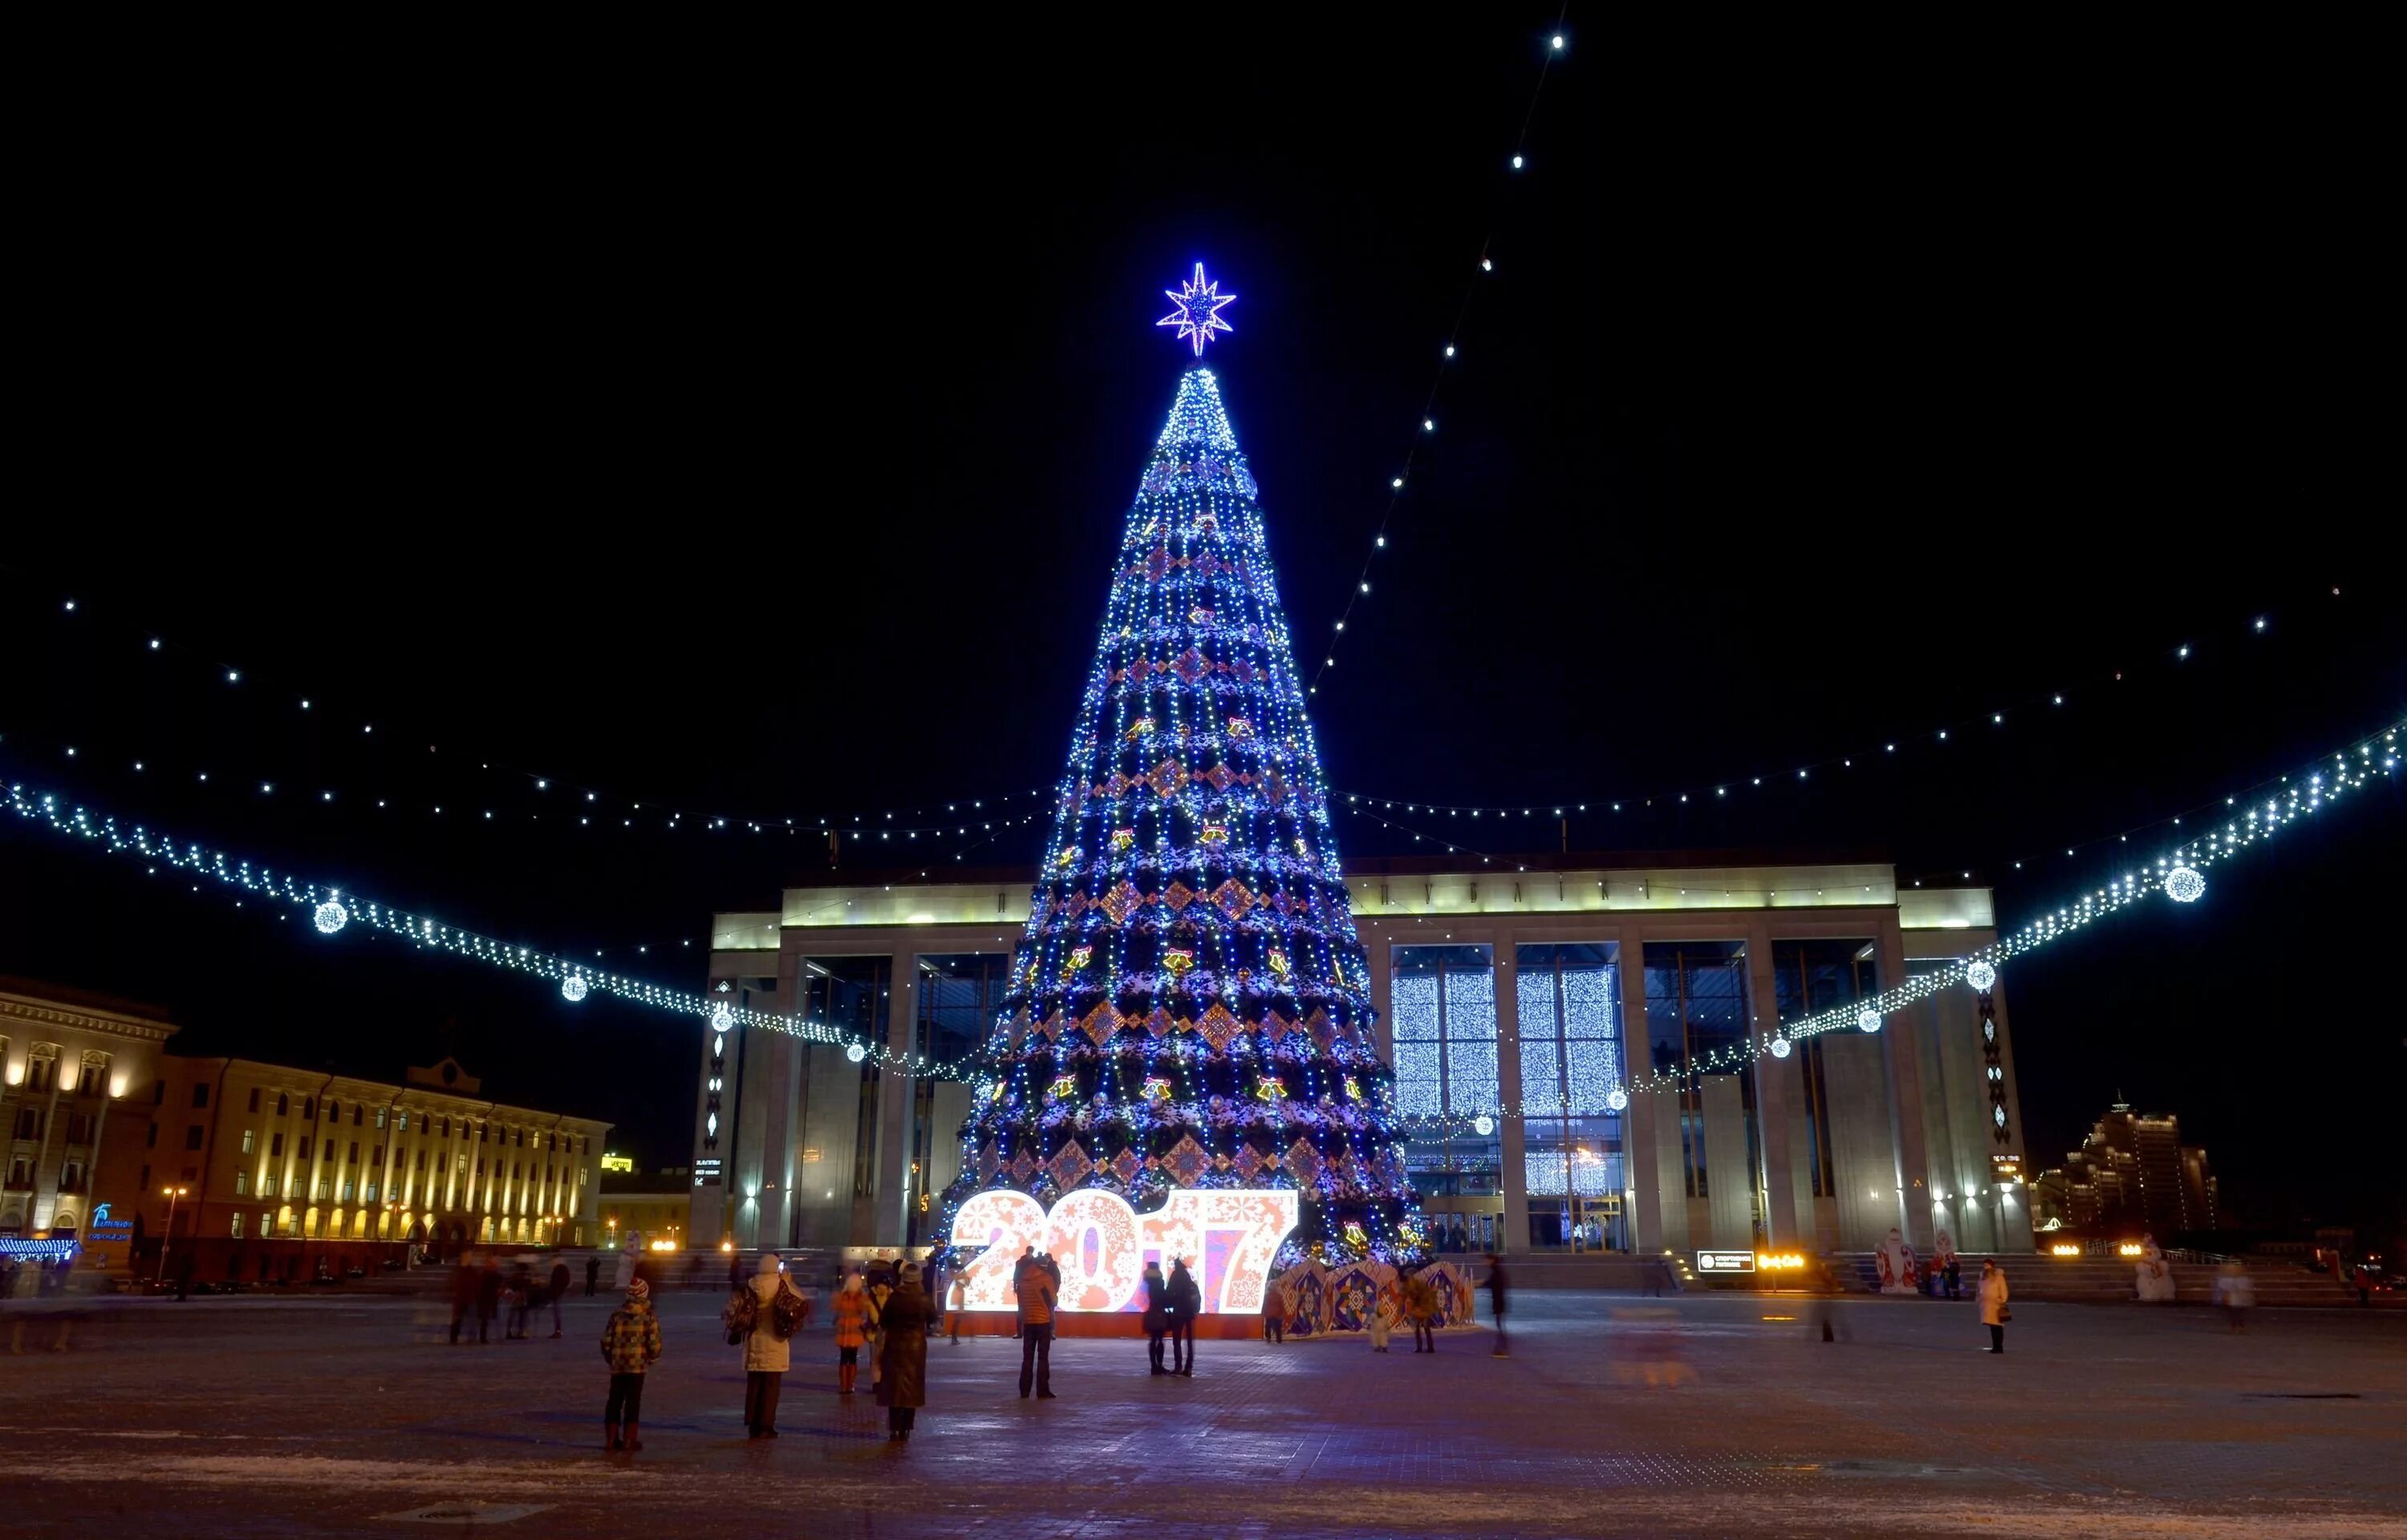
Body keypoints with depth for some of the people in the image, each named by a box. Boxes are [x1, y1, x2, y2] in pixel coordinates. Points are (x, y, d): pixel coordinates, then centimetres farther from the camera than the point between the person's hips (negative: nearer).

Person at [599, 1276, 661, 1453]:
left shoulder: (616, 1314, 4)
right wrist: (652, 1358, 12)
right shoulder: (649, 1317, -4)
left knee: (614, 1401, 13)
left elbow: (606, 1340, 5)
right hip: (637, 1365, -3)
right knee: (633, 1402, 4)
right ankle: (629, 1441, 6)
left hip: (617, 1365, 3)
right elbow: (654, 1343, -8)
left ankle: (611, 1440, 17)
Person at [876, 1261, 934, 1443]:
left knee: (894, 1387, 6)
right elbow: (932, 1319, 5)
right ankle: (905, 1432, 8)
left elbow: (883, 1319, -4)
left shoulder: (894, 1298, -12)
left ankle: (895, 1431, 2)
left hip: (895, 1345, -1)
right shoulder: (924, 1300, -10)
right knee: (912, 1388, 9)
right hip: (916, 1346, 1)